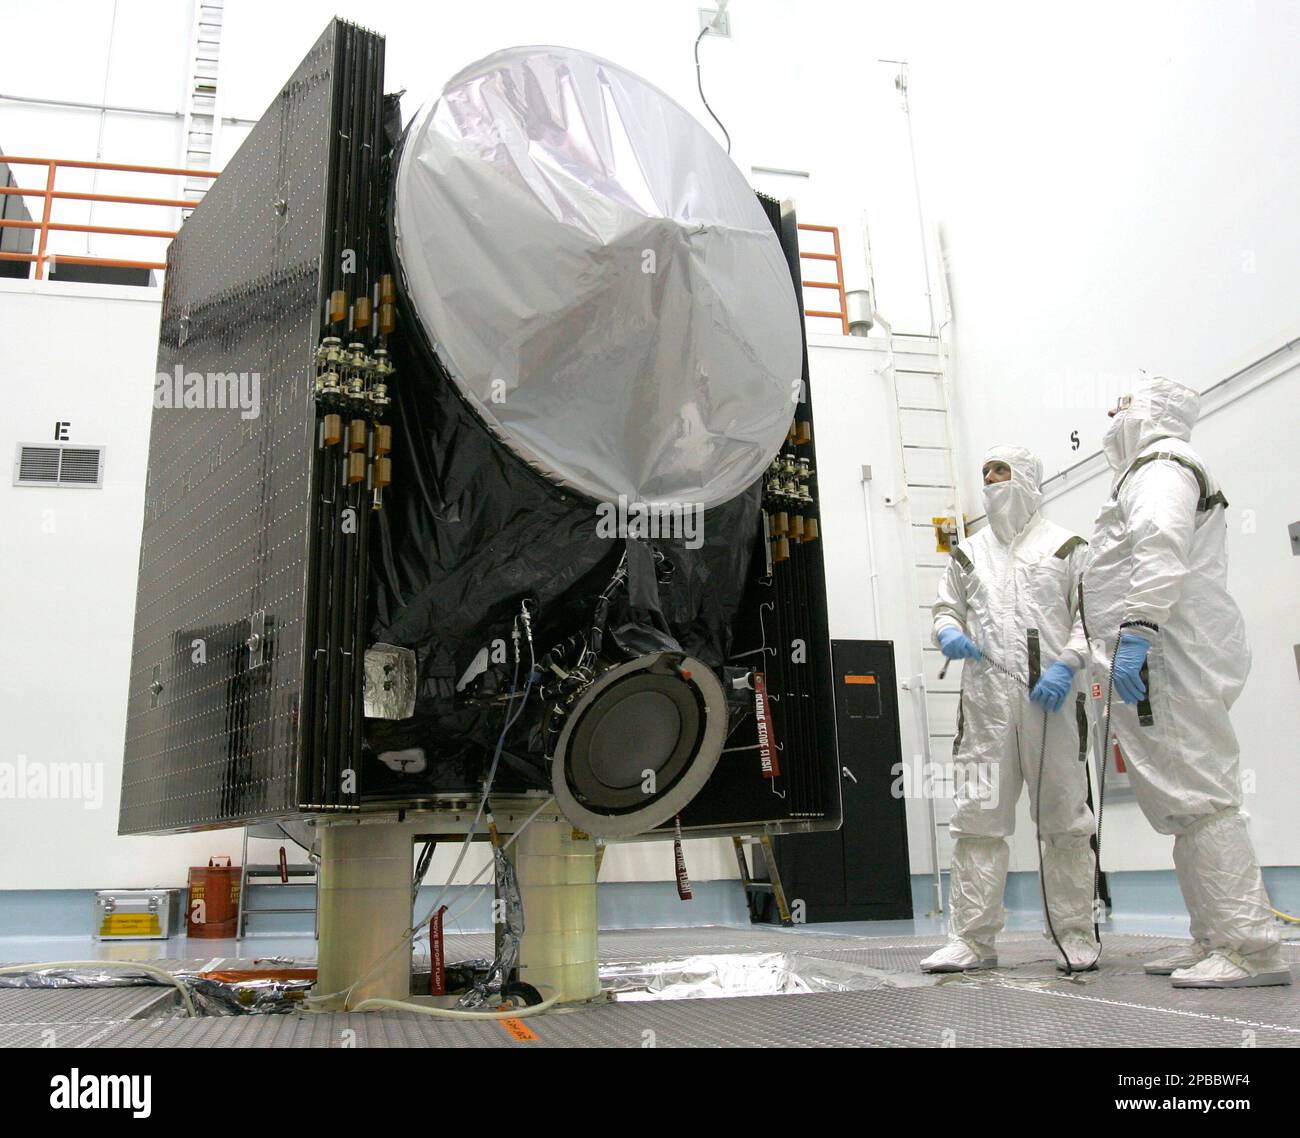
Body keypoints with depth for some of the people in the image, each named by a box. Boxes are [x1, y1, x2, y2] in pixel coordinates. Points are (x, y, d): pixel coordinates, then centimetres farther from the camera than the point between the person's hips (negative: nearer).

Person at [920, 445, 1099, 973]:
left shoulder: (1066, 546, 10)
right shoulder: (968, 552, 20)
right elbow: (947, 608, 22)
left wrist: (1066, 664, -11)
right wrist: (949, 632, -1)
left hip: (1052, 697, -2)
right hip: (986, 699, 2)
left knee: (1065, 820, 3)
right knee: (977, 818, -1)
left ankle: (1076, 934, 15)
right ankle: (972, 939, 4)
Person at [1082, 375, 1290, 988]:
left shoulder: (1161, 467, -2)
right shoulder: (1152, 474, 30)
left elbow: (1161, 553, -20)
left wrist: (1135, 633, -28)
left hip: (1167, 662, -11)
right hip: (1157, 665, 11)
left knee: (1197, 798, -12)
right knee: (1183, 803, 10)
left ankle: (1252, 948, -10)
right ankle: (1213, 940, 15)